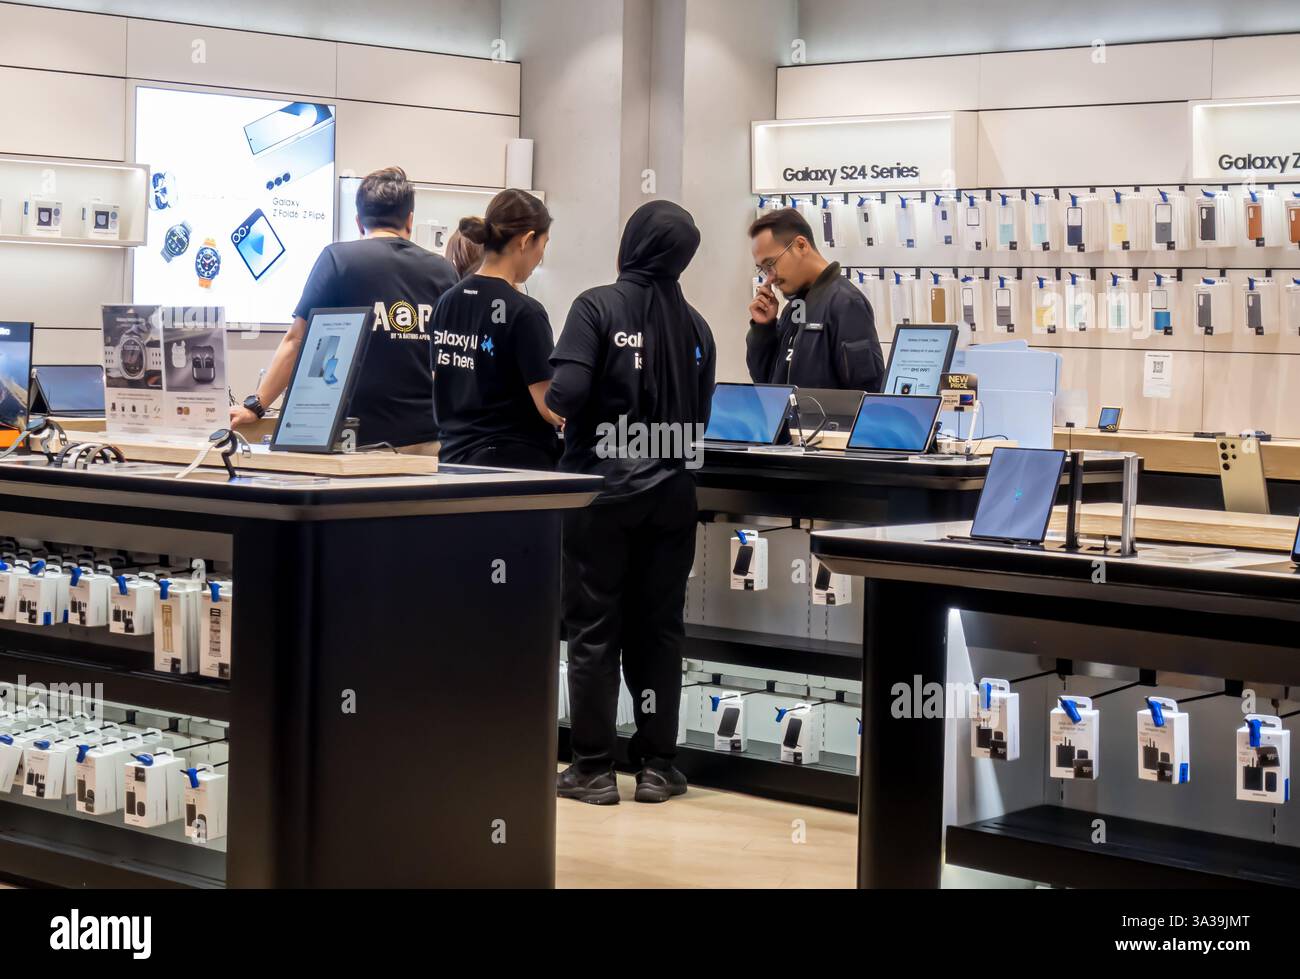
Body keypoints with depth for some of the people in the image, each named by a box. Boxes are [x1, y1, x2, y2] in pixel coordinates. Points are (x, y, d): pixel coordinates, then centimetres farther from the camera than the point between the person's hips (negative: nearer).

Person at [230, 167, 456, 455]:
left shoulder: (339, 258, -1)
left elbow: (297, 341, -2)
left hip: (364, 438, -2)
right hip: (428, 439, 2)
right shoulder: (443, 271, 7)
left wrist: (255, 405, 3)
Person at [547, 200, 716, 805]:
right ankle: (657, 766, 14)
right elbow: (699, 421, 5)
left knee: (594, 630, 3)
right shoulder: (694, 325, 2)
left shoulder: (598, 308, -9)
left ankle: (594, 769, 6)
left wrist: (556, 406, 3)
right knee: (659, 628, 10)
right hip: (668, 493, 3)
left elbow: (566, 393, -19)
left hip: (601, 488, -3)